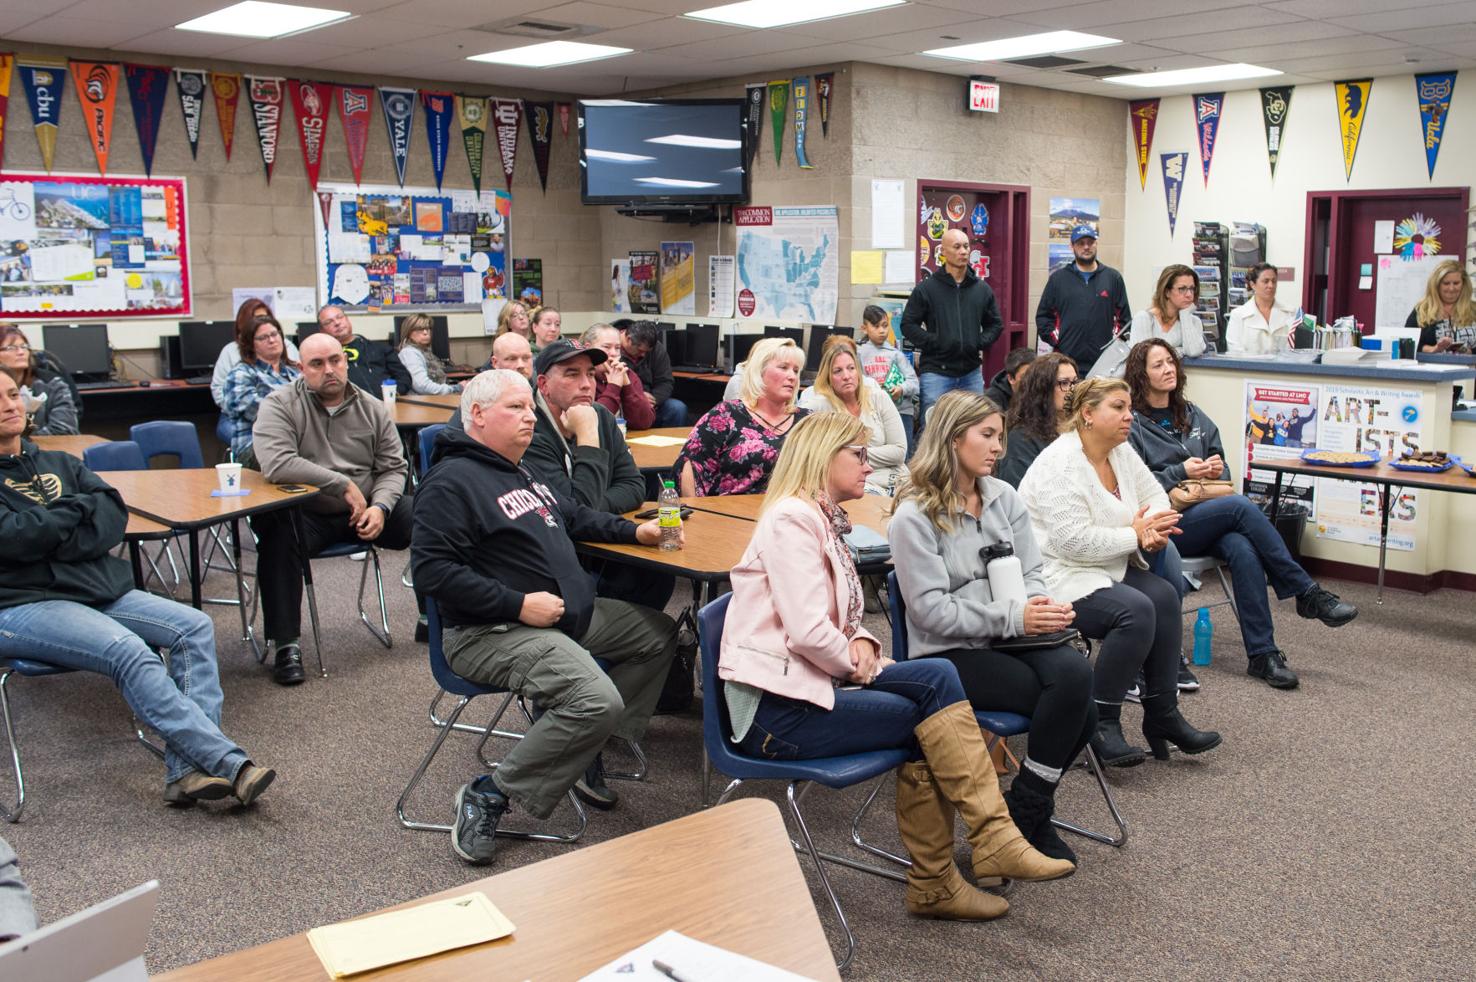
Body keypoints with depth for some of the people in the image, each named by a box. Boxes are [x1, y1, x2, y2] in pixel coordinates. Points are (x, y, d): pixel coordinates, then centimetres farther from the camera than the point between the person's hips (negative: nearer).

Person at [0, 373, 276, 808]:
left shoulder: (58, 463, 20)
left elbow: (115, 515, 6)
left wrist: (48, 535, -11)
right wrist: (81, 508, -1)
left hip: (99, 588, 7)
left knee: (193, 627, -14)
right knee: (129, 653, -30)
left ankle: (187, 770, -25)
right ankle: (229, 764, -33)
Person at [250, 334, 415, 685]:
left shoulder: (373, 409, 7)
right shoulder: (279, 405, -5)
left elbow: (392, 468, 8)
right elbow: (276, 464, -21)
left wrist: (379, 507, -14)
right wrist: (344, 485, -20)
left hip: (364, 511, 4)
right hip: (307, 514, -3)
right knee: (277, 535, -36)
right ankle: (286, 645, -25)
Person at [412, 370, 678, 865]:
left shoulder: (524, 473, 17)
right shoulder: (452, 482, -14)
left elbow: (577, 517, 32)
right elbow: (431, 568, -22)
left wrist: (635, 531, 16)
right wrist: (519, 604, -24)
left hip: (569, 614, 11)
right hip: (492, 633, -11)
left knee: (659, 633, 15)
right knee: (597, 699, -29)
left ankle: (582, 752, 13)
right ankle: (489, 795, -13)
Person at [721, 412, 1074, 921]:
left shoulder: (824, 521, 19)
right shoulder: (790, 520, -12)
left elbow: (834, 623, 22)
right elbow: (808, 632, -22)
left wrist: (862, 642, 0)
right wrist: (859, 666, -5)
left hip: (810, 683, 9)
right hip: (775, 705, -8)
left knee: (938, 675, -9)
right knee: (929, 714, -15)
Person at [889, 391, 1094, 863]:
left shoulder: (1004, 497, 9)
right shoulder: (914, 517, -9)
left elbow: (1031, 572, 13)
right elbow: (931, 610, -14)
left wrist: (1041, 605, -12)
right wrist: (1013, 617, -20)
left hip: (1014, 636, 6)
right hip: (950, 652, -6)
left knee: (1076, 673, -25)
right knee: (1069, 699, -24)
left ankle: (1025, 808, -4)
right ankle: (1029, 815, -1)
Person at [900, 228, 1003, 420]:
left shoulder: (983, 289, 10)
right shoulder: (926, 289, -1)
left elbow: (995, 324, 19)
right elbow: (908, 325, -1)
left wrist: (981, 343, 1)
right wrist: (932, 342, -12)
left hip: (972, 373, 4)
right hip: (936, 371, -4)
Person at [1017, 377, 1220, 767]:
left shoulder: (1121, 452, 8)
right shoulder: (1060, 465, -21)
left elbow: (1155, 496, 14)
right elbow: (1074, 542, -27)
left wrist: (1154, 527, -11)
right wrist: (1135, 534, -15)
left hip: (1106, 568, 9)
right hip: (1056, 577, -9)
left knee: (1164, 595, -13)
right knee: (1136, 610, -27)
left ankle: (1163, 716, -4)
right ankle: (1102, 723, -14)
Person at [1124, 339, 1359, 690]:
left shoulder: (1191, 414, 20)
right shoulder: (1132, 424, 0)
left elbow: (1220, 459, 24)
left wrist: (1216, 469, 1)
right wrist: (1180, 472, -14)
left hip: (1207, 520, 5)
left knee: (1243, 550, -29)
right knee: (1241, 505, -30)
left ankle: (1262, 655, -29)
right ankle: (1308, 594, -22)